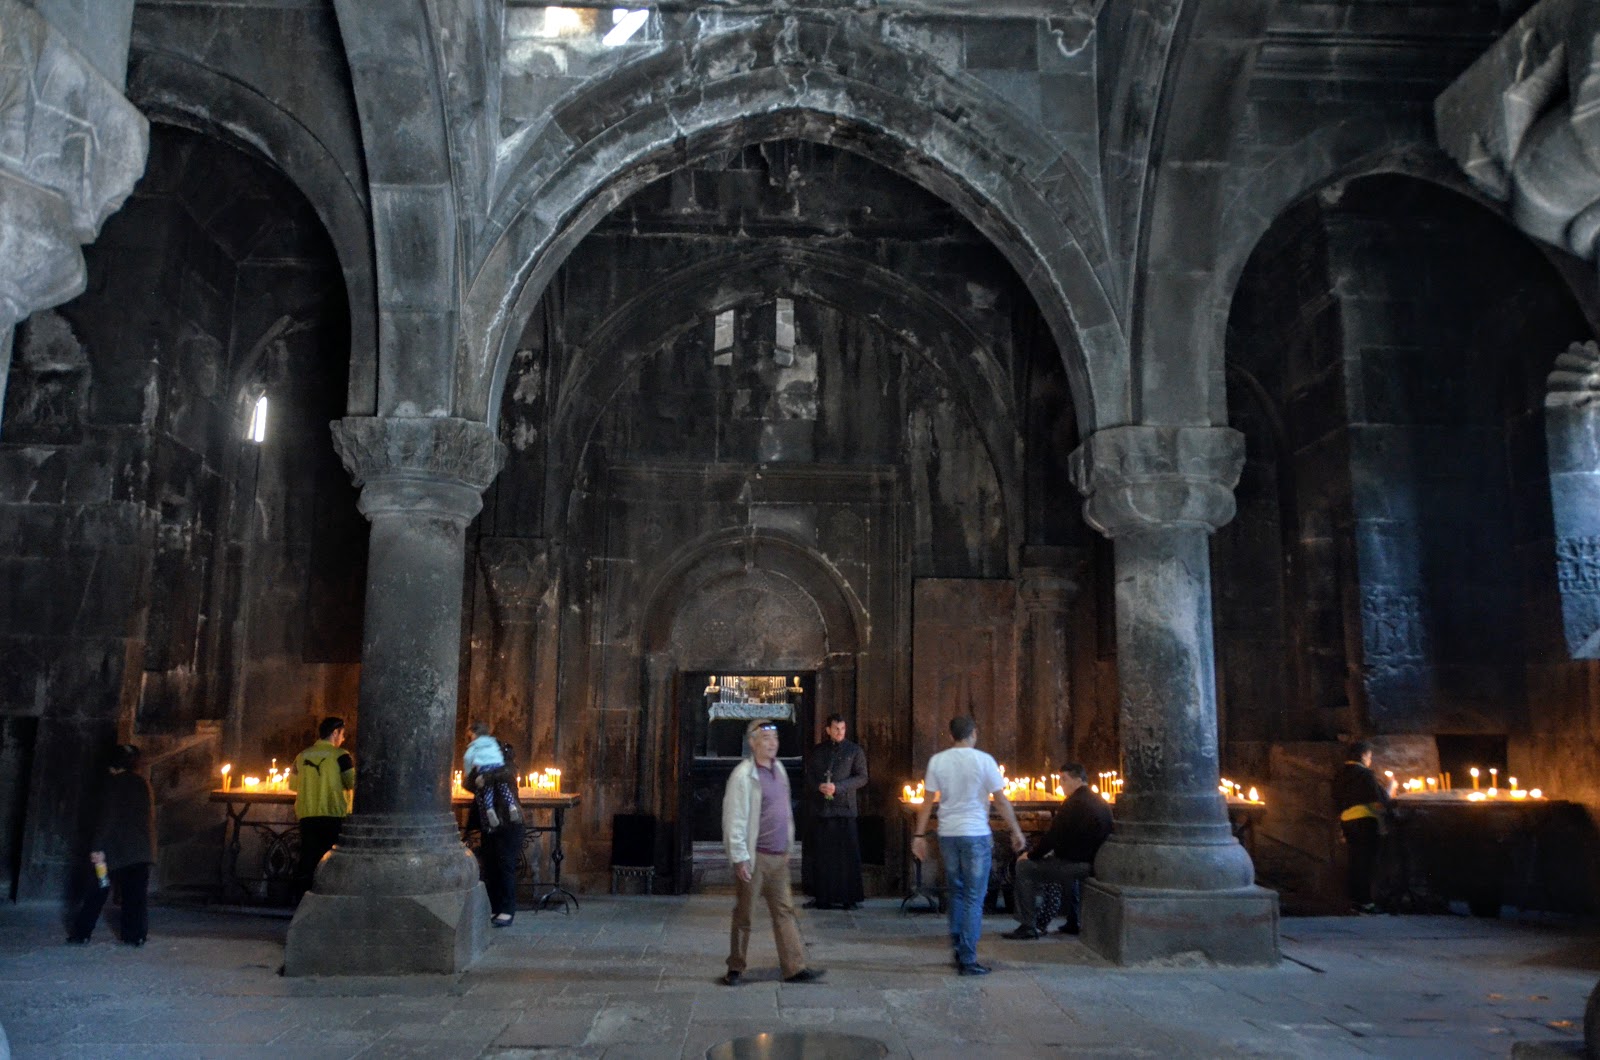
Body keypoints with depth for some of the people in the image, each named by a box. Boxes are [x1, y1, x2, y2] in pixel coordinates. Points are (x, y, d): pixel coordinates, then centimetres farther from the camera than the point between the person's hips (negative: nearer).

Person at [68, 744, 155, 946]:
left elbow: (106, 817, -13)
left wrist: (97, 847, -13)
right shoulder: (144, 784, 9)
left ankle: (81, 933, 11)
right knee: (137, 893, 6)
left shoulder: (114, 782, -6)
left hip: (116, 848, -4)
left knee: (99, 890, 7)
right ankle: (136, 935, 3)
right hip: (142, 849, 4)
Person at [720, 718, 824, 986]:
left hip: (778, 856, 7)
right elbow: (734, 820, -14)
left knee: (785, 912, 7)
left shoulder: (778, 769, 11)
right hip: (753, 857, -7)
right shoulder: (743, 775, -13)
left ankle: (794, 967, 11)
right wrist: (739, 858, -16)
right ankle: (735, 968, 17)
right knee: (743, 914, 5)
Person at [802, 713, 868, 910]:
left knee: (846, 855, -4)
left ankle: (848, 897, 3)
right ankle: (821, 896, 11)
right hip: (820, 810, 3)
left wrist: (837, 787, -13)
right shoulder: (817, 751, 13)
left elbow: (862, 777, -2)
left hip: (844, 809, -3)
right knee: (820, 855, 3)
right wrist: (819, 787, -10)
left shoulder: (854, 751, 4)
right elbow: (809, 775, 12)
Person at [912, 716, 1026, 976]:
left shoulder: (937, 760, 2)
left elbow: (928, 801, 3)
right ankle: (967, 960, 1)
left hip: (947, 833, 4)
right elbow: (1001, 801, -5)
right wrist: (1016, 831, 5)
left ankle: (958, 949, 21)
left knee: (957, 893, 19)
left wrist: (920, 835, 9)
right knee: (974, 898, 2)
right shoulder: (983, 760, -8)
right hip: (976, 834, -4)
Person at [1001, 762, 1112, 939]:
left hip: (1079, 865, -10)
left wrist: (1030, 855, -2)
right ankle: (1073, 922, 40)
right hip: (1094, 861, 10)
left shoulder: (1074, 803, -16)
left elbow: (1053, 836, -16)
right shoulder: (1099, 802, 13)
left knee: (1024, 867, -5)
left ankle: (1028, 926, -5)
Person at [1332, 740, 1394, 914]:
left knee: (1354, 861, 11)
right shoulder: (1365, 774, -10)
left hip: (1346, 821, 7)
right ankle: (1365, 901, -5)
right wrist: (1390, 790, 8)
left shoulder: (1339, 775, 13)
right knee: (1367, 861, -4)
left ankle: (1355, 899, 13)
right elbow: (1381, 800, -10)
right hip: (1365, 820, -7)